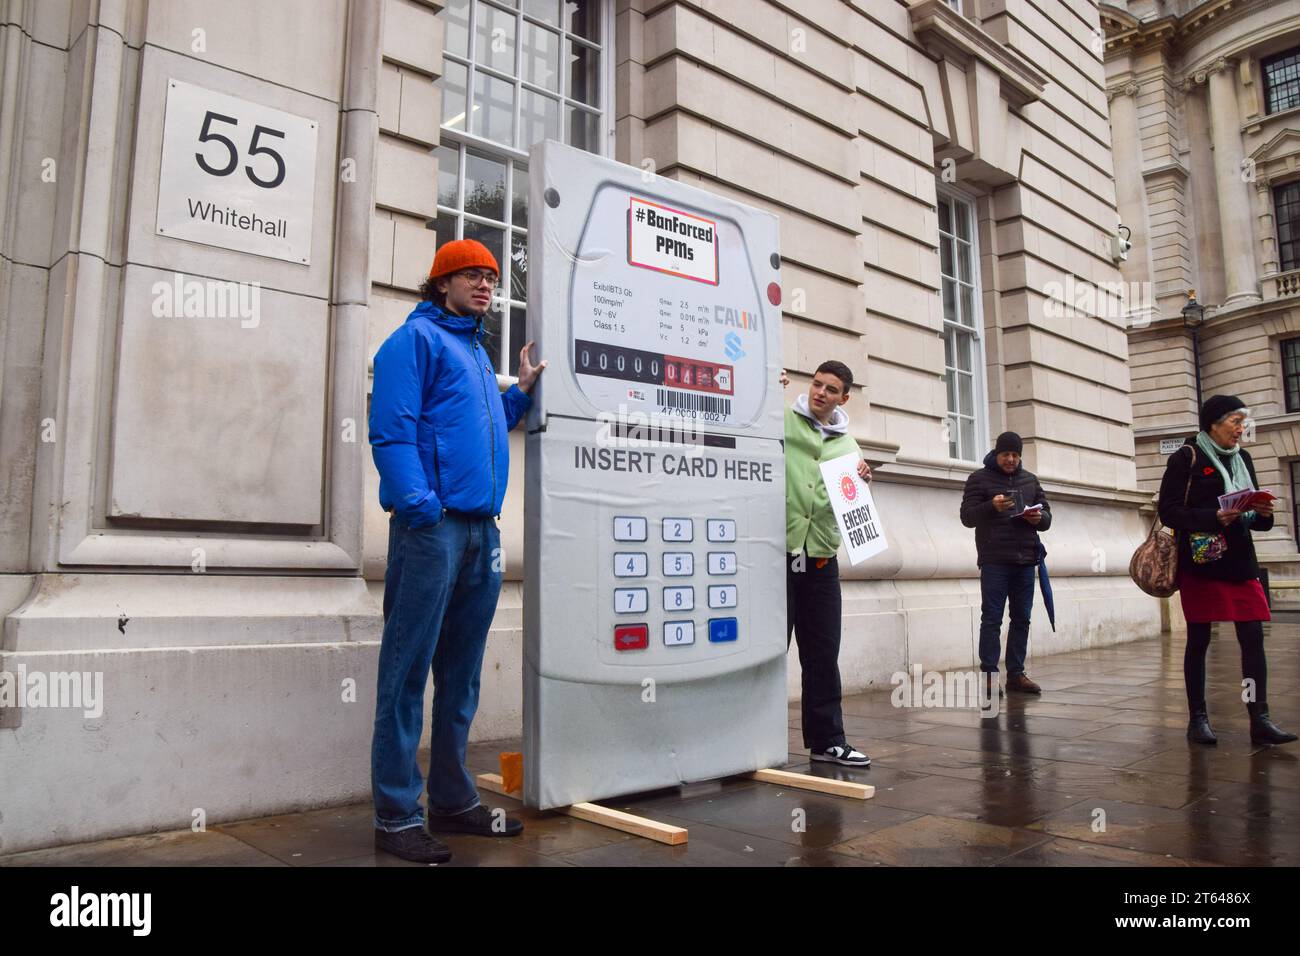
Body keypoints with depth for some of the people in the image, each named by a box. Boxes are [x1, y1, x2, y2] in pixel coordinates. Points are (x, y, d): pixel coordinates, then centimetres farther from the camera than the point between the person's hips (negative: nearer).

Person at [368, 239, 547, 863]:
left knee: (461, 672, 12)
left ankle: (453, 799, 23)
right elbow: (392, 428, -12)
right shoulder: (417, 338, 0)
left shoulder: (478, 351, 24)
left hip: (482, 528, 8)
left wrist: (521, 393, 16)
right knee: (408, 670, -3)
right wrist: (418, 502, -22)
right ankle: (397, 815, 6)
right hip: (432, 525, -8)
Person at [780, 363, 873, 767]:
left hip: (821, 557, 6)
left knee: (823, 654, 11)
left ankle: (826, 740, 22)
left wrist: (861, 482, 2)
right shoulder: (781, 420, 2)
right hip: (777, 551, -5)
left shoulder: (847, 443, 18)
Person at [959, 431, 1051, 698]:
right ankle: (988, 675, -2)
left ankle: (1016, 673, 14)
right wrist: (991, 506, -21)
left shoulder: (1030, 480, 17)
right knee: (992, 619, -4)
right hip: (994, 561, -4)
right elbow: (967, 516, -3)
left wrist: (1039, 517, -7)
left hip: (1025, 560, 5)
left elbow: (1047, 517, 16)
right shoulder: (979, 479, 3)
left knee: (1021, 618, 6)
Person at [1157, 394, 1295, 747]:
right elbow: (1169, 511, -10)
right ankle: (1197, 718, 11)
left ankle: (1259, 719, 3)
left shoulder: (1242, 457, 14)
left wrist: (1263, 514, -4)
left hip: (1240, 562, 5)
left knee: (1253, 638, -1)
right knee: (1198, 639, 2)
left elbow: (1252, 514, 19)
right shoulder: (1186, 457, -4)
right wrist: (1215, 518, -21)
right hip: (1201, 562, -5)